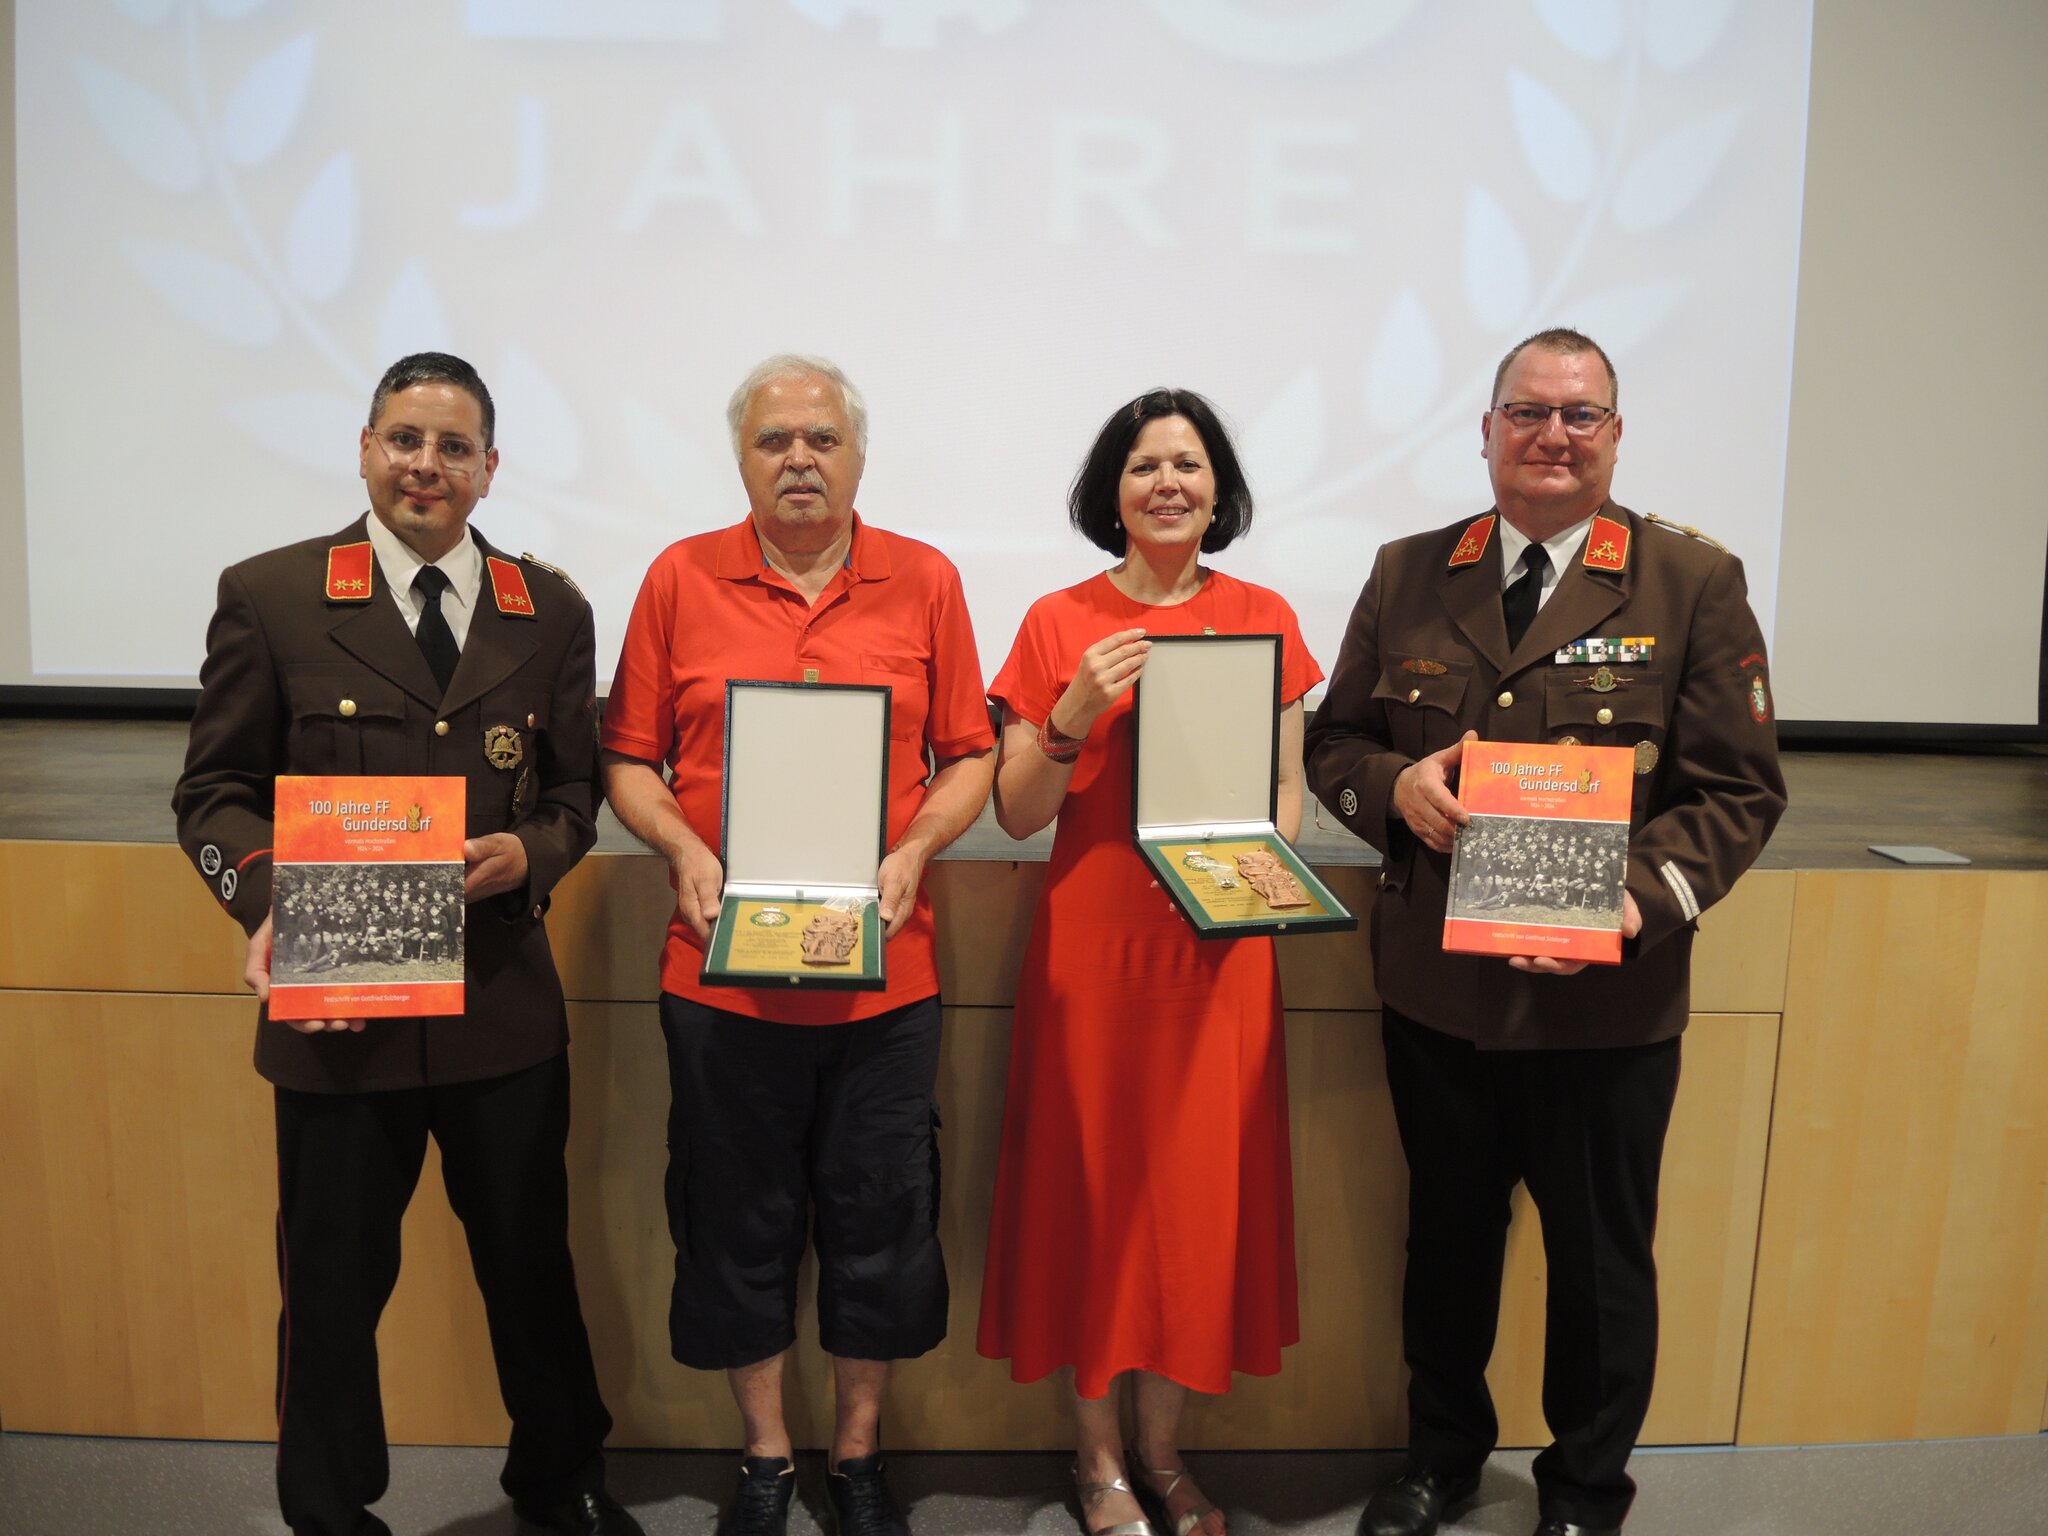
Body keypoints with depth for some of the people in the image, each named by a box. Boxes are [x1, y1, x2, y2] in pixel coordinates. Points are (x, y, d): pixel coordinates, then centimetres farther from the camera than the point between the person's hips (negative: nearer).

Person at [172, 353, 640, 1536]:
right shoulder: (269, 596, -2)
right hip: (336, 998, -1)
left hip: (506, 1003, 2)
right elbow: (215, 791, 1)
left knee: (531, 1259, 17)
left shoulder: (551, 613, 5)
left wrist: (533, 850, -12)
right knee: (335, 1276, 14)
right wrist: (270, 905, -16)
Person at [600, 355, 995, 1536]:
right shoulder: (681, 579, 3)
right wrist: (685, 852, -11)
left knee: (879, 1220, 10)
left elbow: (970, 755, 5)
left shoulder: (925, 582, 4)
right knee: (738, 1221, 12)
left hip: (885, 973, 0)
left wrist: (911, 854, -11)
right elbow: (630, 760, 5)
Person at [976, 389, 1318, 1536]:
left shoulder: (1264, 618, 5)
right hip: (1093, 946, -1)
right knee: (1093, 1184, 6)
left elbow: (1287, 788, 10)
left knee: (1204, 1185, 8)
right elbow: (1017, 813, -1)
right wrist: (1076, 712, -17)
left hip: (1221, 949, 2)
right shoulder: (1059, 624, 0)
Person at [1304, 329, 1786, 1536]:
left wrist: (1640, 903, -22)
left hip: (1605, 1000, -2)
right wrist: (1397, 786, -14)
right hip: (1435, 984, 3)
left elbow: (1739, 791, -6)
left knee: (1601, 1257, 14)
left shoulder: (1695, 584, -4)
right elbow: (1335, 742, 8)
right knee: (1447, 1235, 20)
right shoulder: (1409, 576, 5)